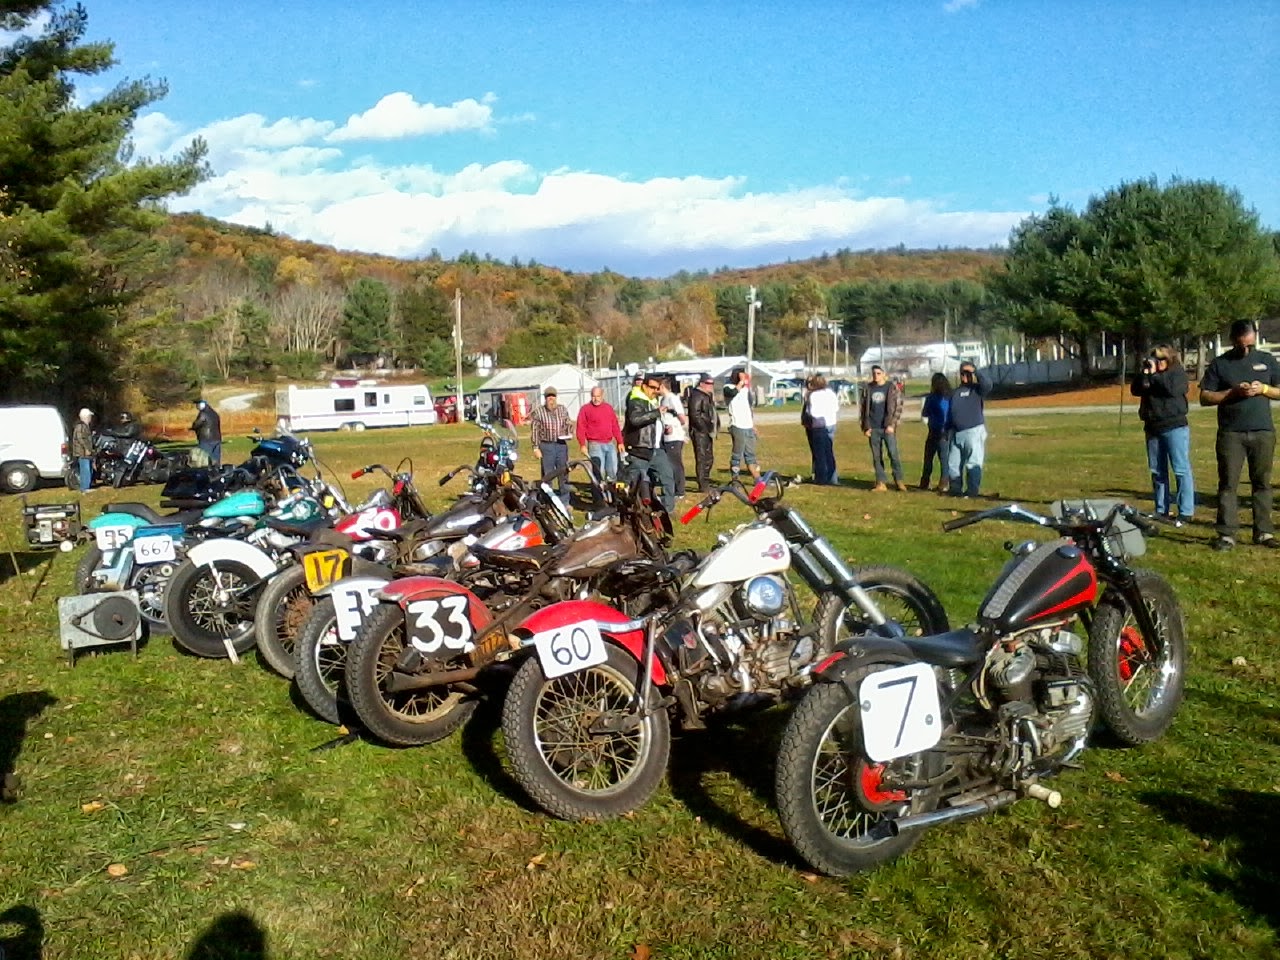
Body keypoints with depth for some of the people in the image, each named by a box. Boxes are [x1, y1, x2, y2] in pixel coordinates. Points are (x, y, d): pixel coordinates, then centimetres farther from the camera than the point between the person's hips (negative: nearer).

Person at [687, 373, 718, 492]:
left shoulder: (708, 396, 20)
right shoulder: (697, 396, -13)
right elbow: (695, 414, -21)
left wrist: (711, 429, 13)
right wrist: (704, 428, -19)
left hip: (707, 432, 10)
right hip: (699, 432, -10)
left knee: (709, 458, 16)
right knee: (702, 458, -9)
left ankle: (706, 483, 26)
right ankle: (703, 486, -7)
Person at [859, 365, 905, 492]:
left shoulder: (892, 388, 1)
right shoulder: (868, 389, 10)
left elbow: (898, 407, -2)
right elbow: (863, 408, 12)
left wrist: (892, 424, -11)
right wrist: (865, 427, 5)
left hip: (887, 428, -3)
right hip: (873, 429, 3)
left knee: (893, 454, -7)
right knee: (876, 457, 4)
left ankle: (899, 480, 6)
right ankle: (881, 483, 8)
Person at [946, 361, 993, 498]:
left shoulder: (977, 389, 1)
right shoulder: (955, 392, 18)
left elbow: (987, 384, -22)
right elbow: (950, 413, 21)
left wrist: (975, 371, -19)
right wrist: (948, 429, 15)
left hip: (974, 431, -6)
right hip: (957, 434, 6)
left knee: (973, 464, -4)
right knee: (953, 464, 8)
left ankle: (972, 491, 1)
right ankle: (956, 489, 19)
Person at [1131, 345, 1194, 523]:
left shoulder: (1178, 373, -1)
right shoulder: (1148, 375, 14)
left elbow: (1172, 389, -19)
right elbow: (1135, 390, 2)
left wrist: (1154, 375, -11)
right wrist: (1144, 373, -9)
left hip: (1175, 427, -6)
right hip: (1153, 428, 6)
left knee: (1181, 470, -7)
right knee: (1157, 472, 9)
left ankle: (1185, 512, -6)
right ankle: (1161, 510, 16)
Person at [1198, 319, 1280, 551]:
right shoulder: (1219, 364, 5)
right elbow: (1204, 398, 1)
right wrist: (1233, 392, -12)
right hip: (1231, 434, -2)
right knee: (1228, 484, -3)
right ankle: (1227, 534, -2)